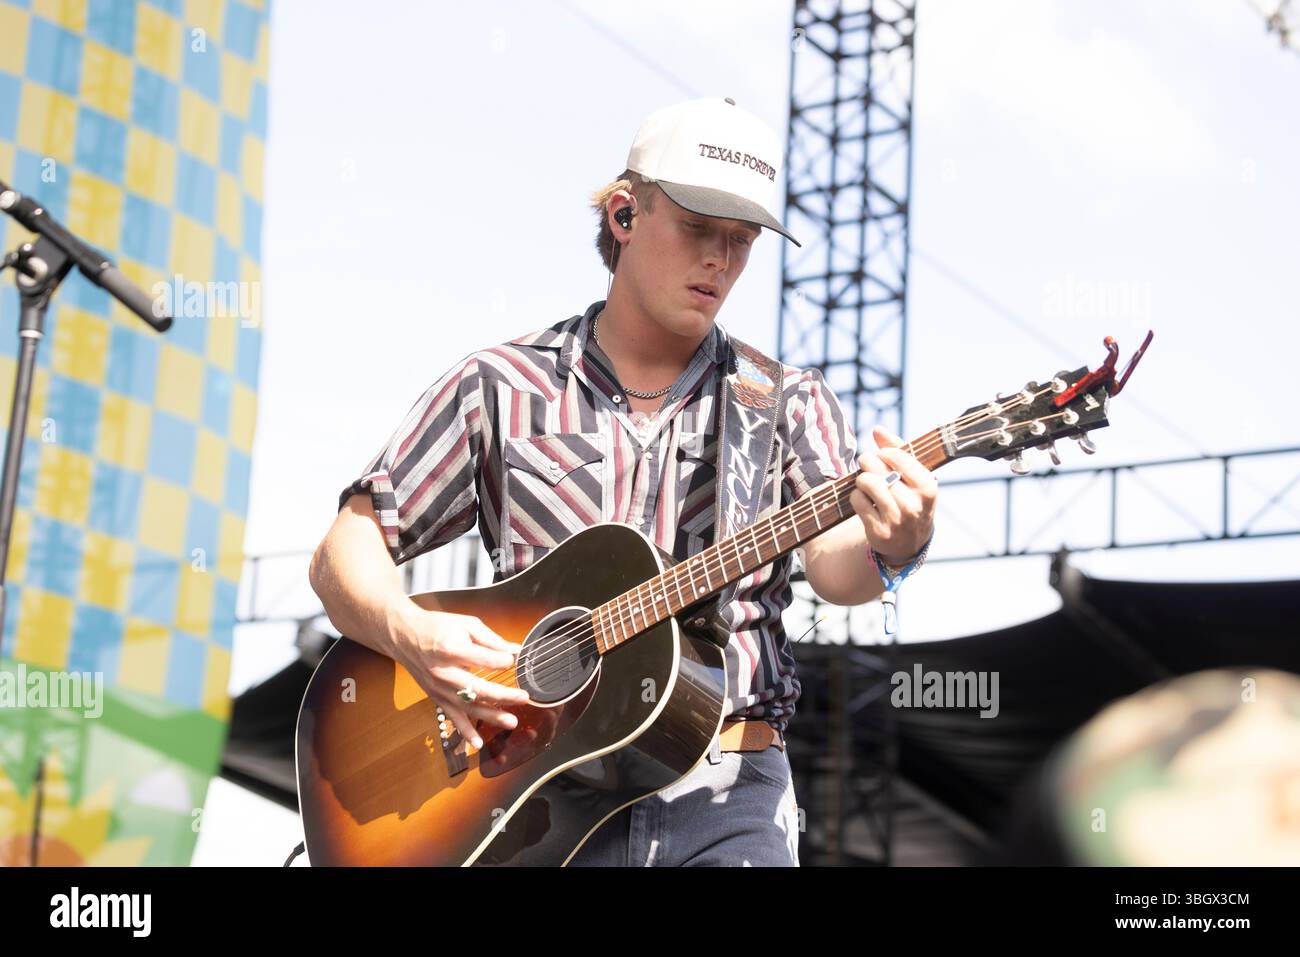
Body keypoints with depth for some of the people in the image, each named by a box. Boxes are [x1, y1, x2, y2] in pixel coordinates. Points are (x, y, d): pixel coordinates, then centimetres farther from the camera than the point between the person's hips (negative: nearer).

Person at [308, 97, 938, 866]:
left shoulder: (789, 403, 8)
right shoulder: (499, 388, 7)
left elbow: (832, 560, -8)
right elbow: (348, 549, 7)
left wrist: (889, 548, -30)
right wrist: (409, 633, -13)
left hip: (723, 793, 0)